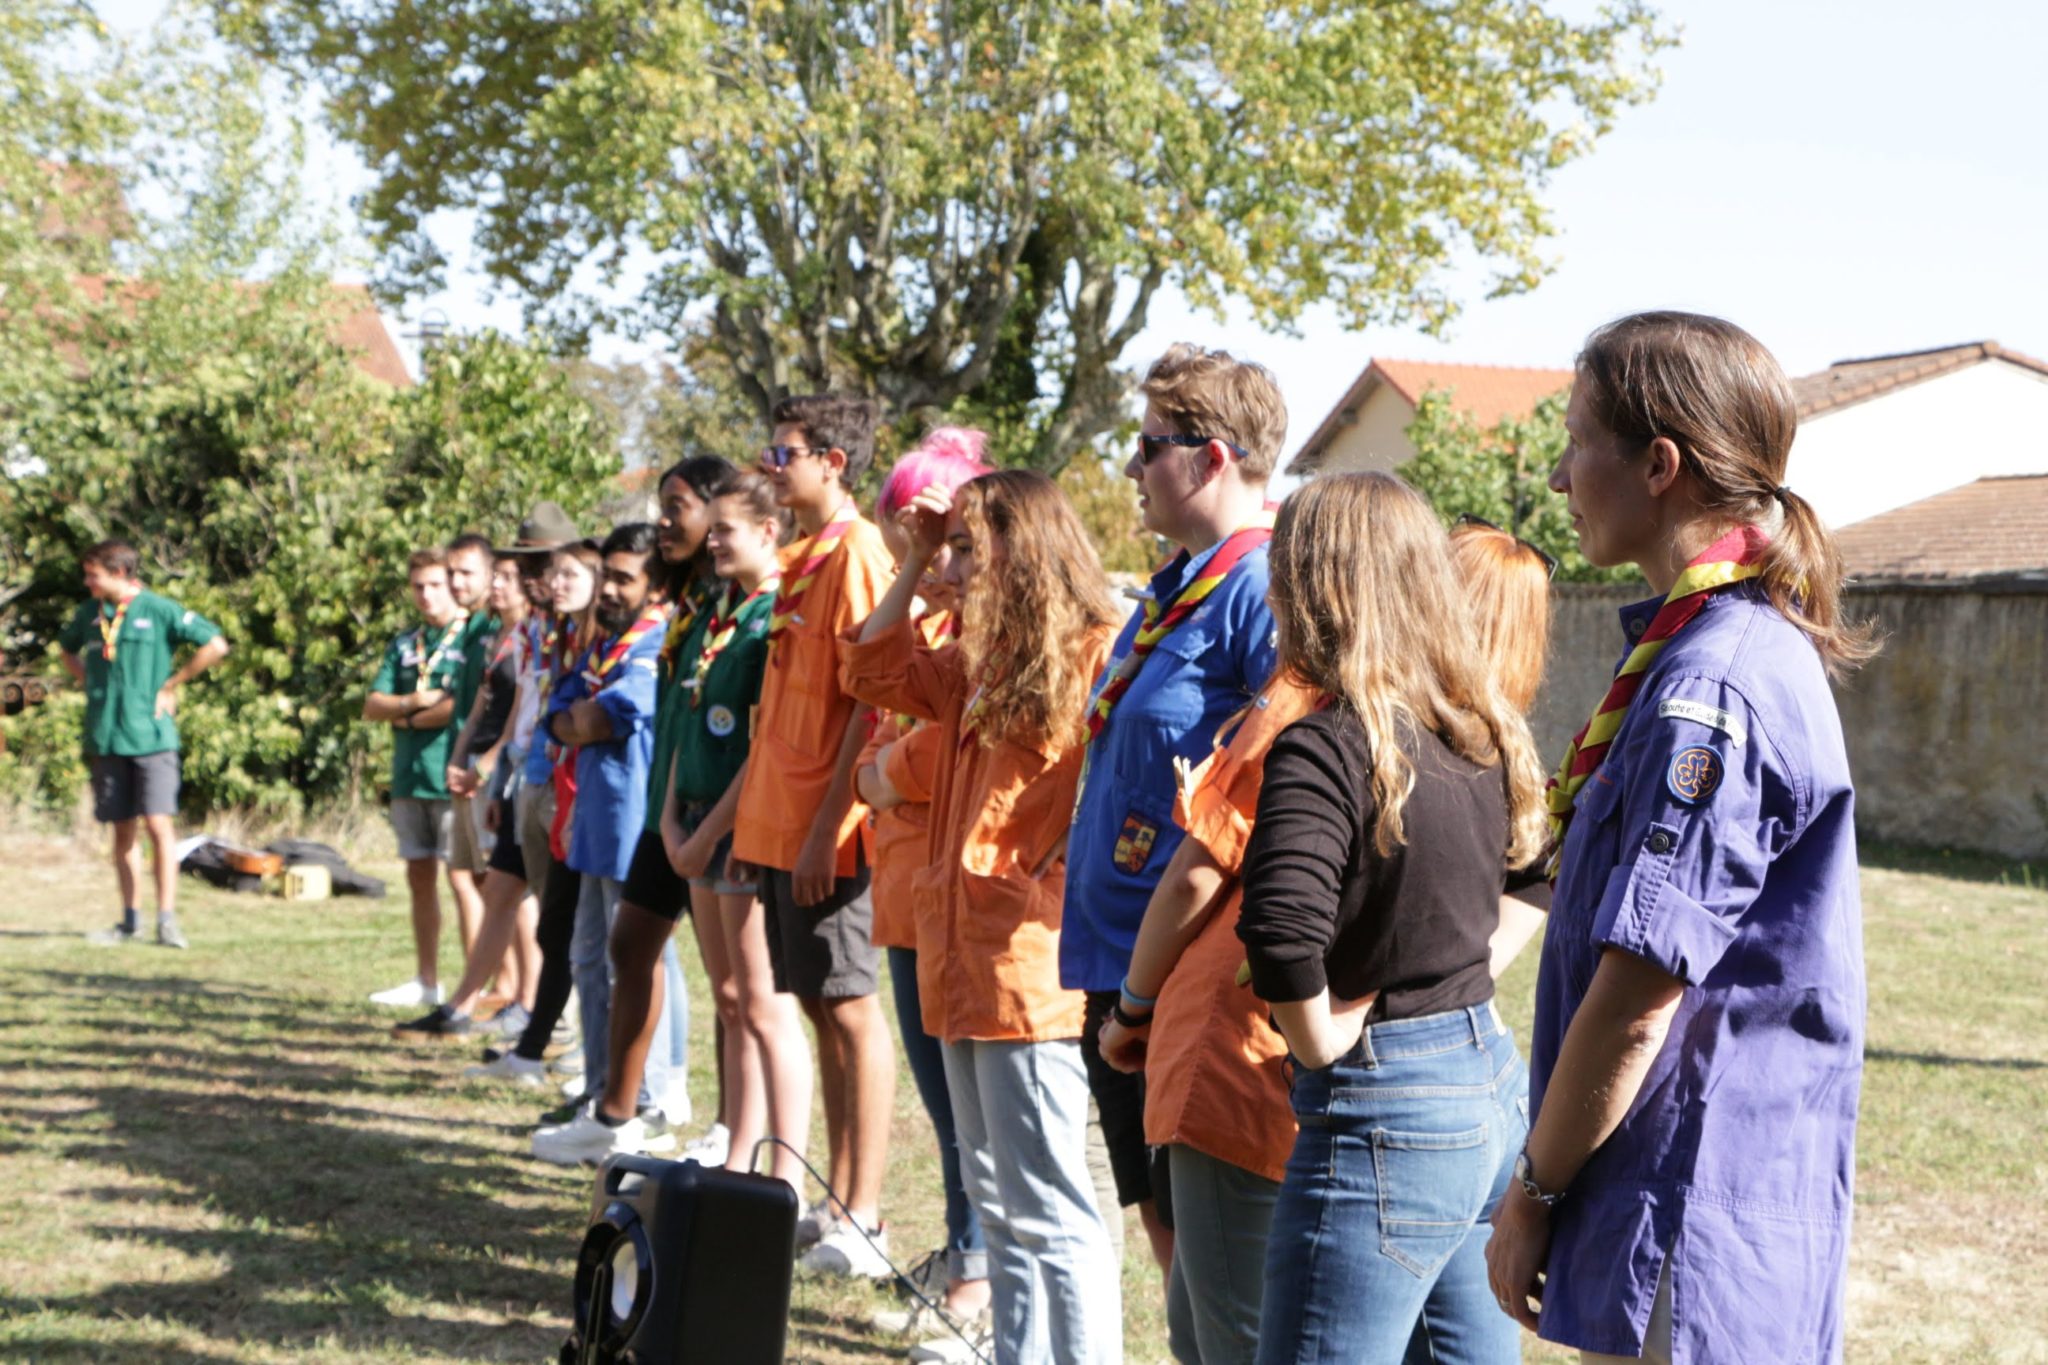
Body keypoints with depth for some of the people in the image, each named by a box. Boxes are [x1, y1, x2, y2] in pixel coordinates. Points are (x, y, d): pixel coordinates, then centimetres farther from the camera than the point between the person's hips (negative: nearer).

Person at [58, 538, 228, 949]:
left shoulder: (158, 610, -7)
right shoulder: (88, 614, 8)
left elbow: (216, 645, -9)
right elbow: (67, 649, 29)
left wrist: (171, 685, -6)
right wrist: (89, 684, 13)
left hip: (150, 736, -5)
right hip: (106, 738, 5)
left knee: (158, 824, -10)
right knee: (123, 831, 9)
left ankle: (167, 919, -6)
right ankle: (130, 919, 16)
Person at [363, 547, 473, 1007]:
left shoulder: (475, 638, -5)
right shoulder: (404, 644, 17)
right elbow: (372, 706, 11)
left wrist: (409, 717, -4)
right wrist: (414, 701, -9)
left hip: (452, 777, -7)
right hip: (408, 777, 7)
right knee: (420, 877, 12)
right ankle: (426, 981, 20)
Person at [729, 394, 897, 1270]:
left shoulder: (857, 553, -12)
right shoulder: (799, 557, 16)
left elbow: (873, 699, -18)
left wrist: (828, 823, -20)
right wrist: (752, 815, 17)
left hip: (828, 831, -9)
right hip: (781, 822, 9)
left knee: (849, 1008, -4)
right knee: (819, 1006, 12)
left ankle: (863, 1219, 2)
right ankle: (836, 1202, 20)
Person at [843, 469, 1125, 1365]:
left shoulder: (1096, 656, -10)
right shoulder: (983, 666, 17)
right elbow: (872, 671, 28)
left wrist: (1057, 891, -19)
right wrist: (913, 563, 20)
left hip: (1033, 968, -9)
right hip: (965, 961, 9)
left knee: (1045, 1209, -8)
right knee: (998, 1204, 14)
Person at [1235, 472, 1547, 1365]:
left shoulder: (1327, 747, -18)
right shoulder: (1485, 734, 5)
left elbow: (1281, 932, -31)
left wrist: (1322, 1043, -15)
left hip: (1385, 1116, -8)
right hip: (1491, 1081, 8)